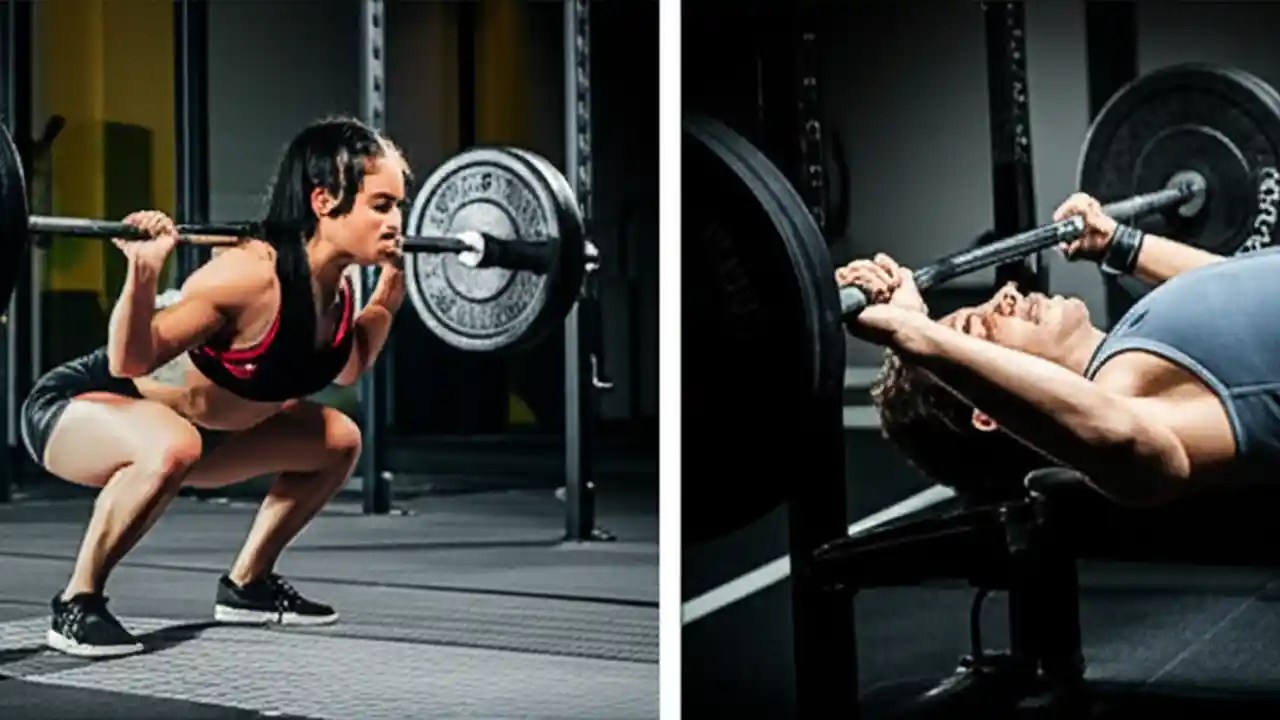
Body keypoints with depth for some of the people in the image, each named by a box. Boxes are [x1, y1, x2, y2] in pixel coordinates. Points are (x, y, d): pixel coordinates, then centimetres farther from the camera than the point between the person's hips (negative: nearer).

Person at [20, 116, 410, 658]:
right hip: (74, 410, -9)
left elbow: (347, 368, 14)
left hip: (186, 425, 9)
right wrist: (142, 274, -46)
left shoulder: (335, 285, -7)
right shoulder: (251, 275, -33)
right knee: (172, 448, -42)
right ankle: (77, 603, -19)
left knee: (338, 440, 10)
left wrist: (391, 287, 9)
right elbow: (129, 361, -31)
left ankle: (246, 583, 23)